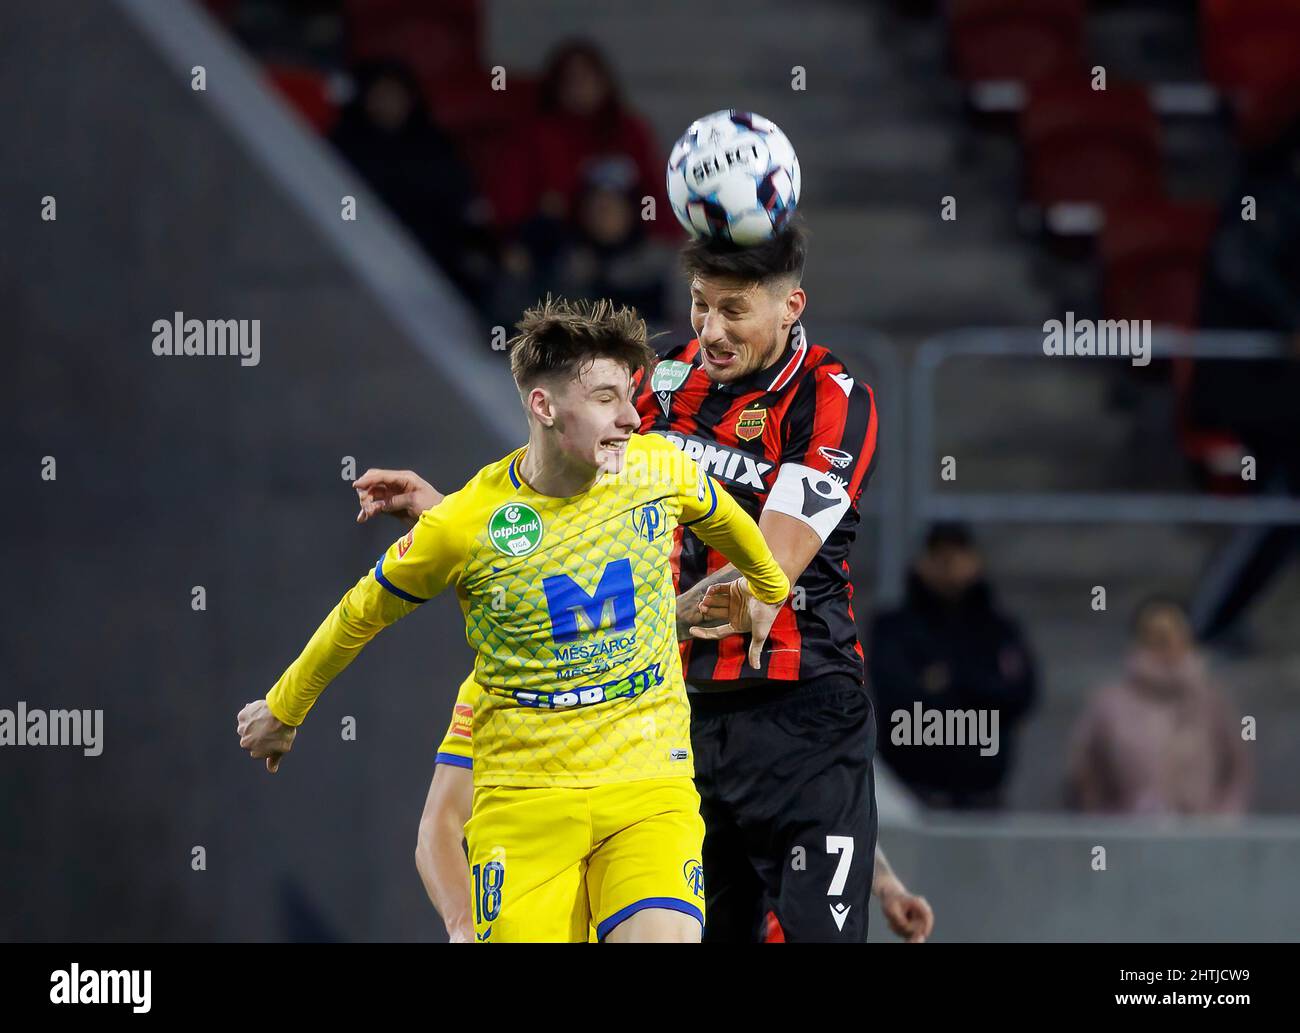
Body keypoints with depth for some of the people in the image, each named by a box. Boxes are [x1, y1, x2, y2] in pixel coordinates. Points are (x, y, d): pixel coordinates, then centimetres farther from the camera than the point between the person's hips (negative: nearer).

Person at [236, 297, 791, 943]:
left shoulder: (660, 470, -2)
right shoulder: (463, 526, -9)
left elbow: (724, 519, 23)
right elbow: (360, 615, 8)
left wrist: (768, 588, 43)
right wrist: (282, 711, 21)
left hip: (650, 788, 1)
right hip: (523, 792, -1)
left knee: (661, 935, -22)